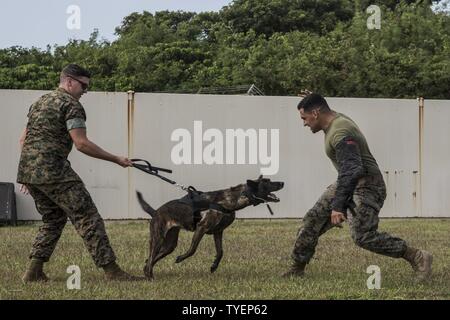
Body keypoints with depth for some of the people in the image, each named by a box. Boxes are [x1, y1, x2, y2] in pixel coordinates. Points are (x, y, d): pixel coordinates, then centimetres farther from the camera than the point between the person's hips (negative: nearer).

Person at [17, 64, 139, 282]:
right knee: (87, 217, -6)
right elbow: (81, 144, -13)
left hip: (28, 171, 9)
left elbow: (24, 139, 24)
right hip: (53, 170, -9)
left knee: (53, 219, 20)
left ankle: (34, 272, 11)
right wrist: (116, 159, -8)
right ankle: (111, 271, -9)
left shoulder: (40, 102, 22)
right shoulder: (71, 105, -5)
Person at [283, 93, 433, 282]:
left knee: (363, 236, -19)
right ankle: (297, 269, 14)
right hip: (350, 183, 10)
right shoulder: (336, 120, 7)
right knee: (314, 219, 5)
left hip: (366, 186, -10)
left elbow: (351, 171, -31)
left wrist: (337, 206, -33)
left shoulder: (340, 133, -24)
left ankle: (417, 257, -10)